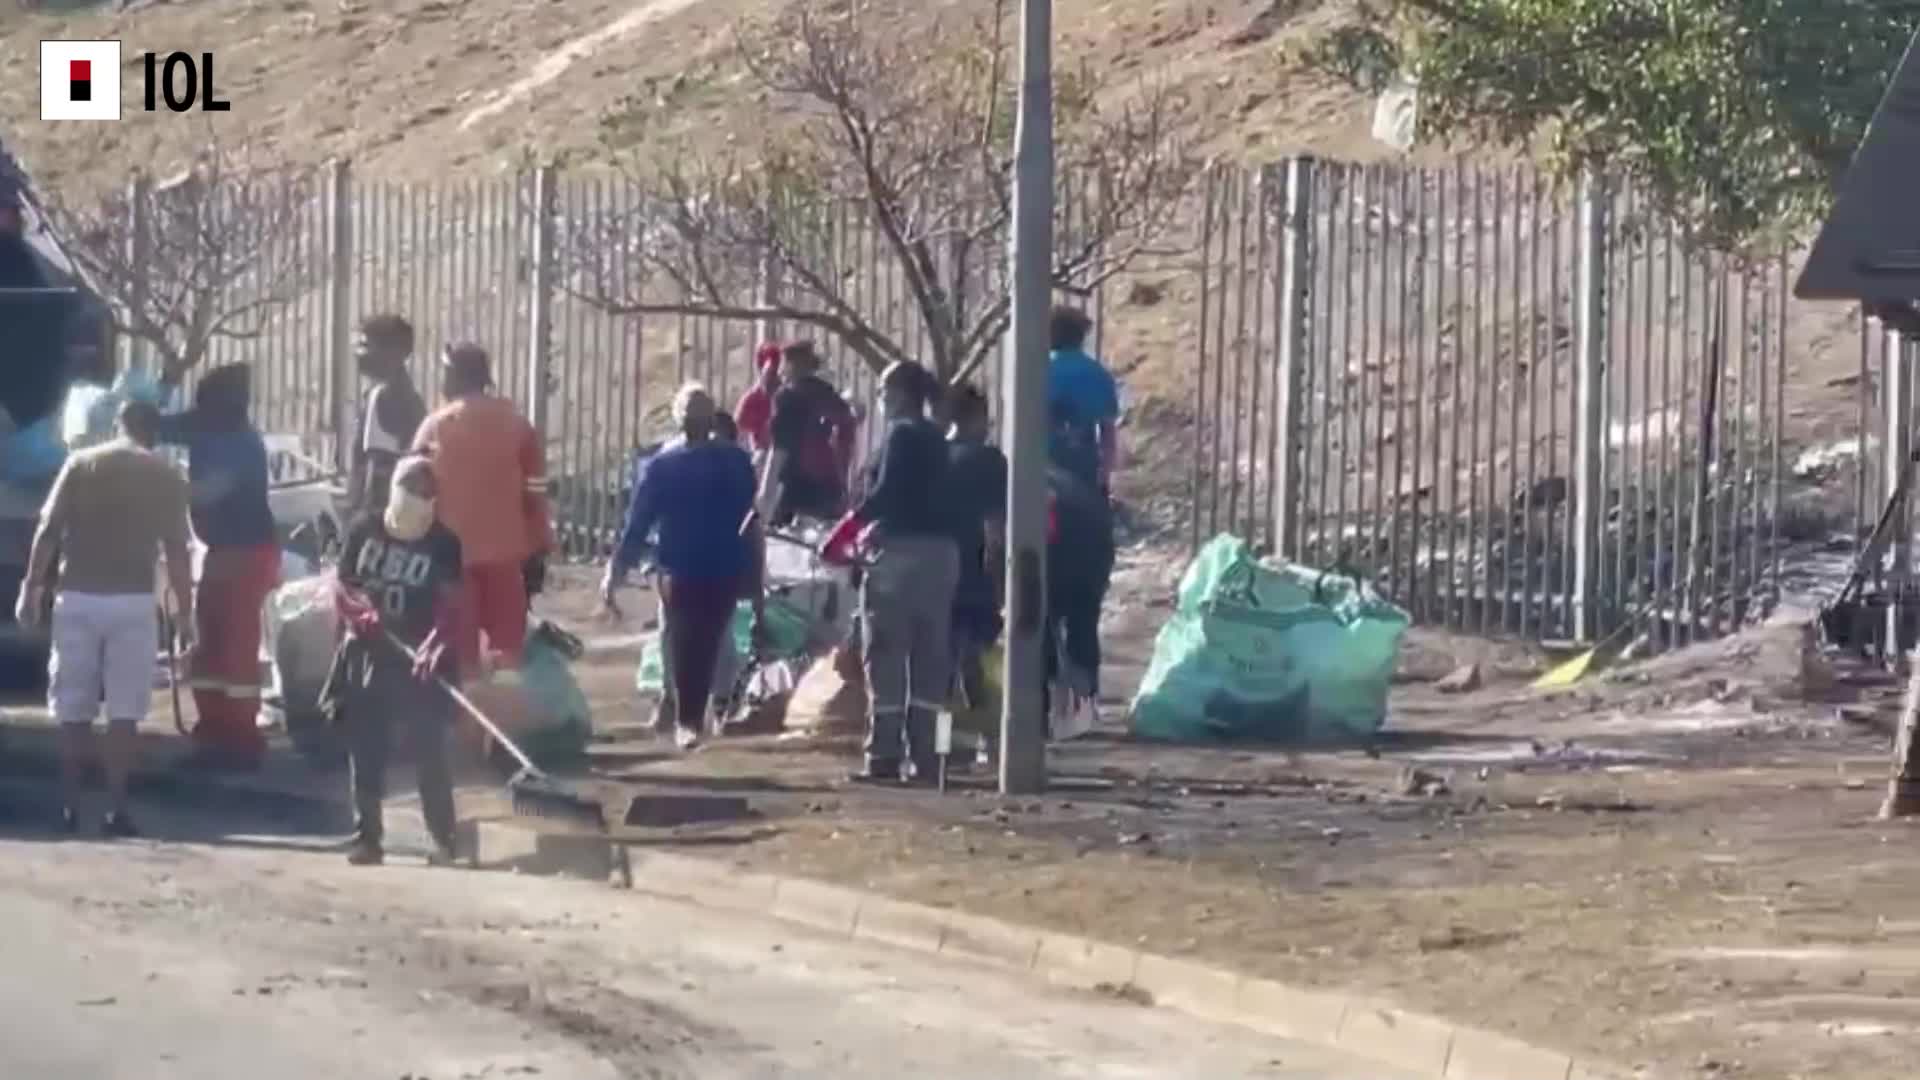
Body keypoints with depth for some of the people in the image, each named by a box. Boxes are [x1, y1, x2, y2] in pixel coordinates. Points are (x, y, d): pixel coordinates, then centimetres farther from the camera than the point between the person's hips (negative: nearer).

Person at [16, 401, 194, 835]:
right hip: (133, 601, -1)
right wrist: (185, 612, 7)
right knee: (123, 711, 1)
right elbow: (176, 552, 1)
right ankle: (117, 810, -4)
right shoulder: (166, 478, 4)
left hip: (78, 597, 1)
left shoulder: (82, 464, 5)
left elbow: (48, 530, -1)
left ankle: (70, 805, 11)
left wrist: (31, 588, 3)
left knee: (73, 709, 10)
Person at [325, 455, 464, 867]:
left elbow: (451, 603, -14)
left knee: (430, 752, -5)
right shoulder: (364, 530, 2)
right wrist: (357, 609, -17)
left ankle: (443, 839, 3)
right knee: (365, 752, 5)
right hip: (367, 657, 3)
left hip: (419, 663, -2)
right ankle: (368, 836, 13)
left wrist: (436, 645, -32)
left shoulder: (444, 543, -6)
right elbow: (341, 584, 6)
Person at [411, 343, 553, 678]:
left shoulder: (435, 427, -1)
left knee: (461, 647, 5)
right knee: (508, 645, 5)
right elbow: (534, 494, 3)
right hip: (505, 549, 1)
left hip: (451, 550, -1)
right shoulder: (516, 423, 3)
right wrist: (539, 551, 9)